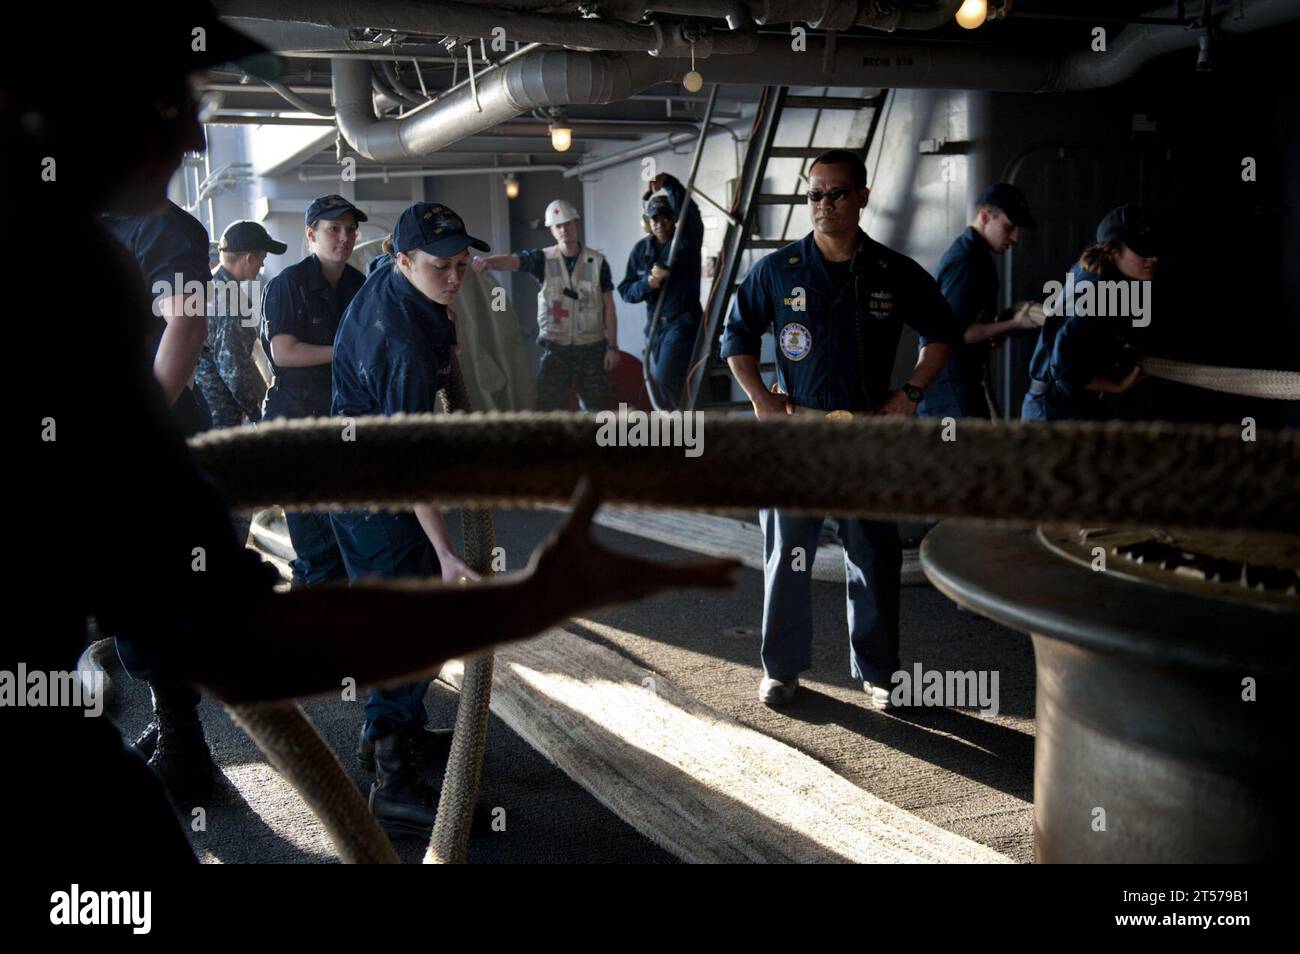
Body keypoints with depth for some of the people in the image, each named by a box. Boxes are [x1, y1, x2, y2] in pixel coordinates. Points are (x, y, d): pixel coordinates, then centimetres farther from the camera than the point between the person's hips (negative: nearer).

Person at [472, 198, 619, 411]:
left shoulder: (597, 261, -1)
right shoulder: (543, 259, -3)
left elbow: (608, 307, 1)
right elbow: (511, 261, -22)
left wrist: (612, 346, -3)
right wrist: (488, 260, -45)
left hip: (592, 346, 0)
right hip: (556, 347, 0)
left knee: (597, 407, 8)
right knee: (547, 407, -3)